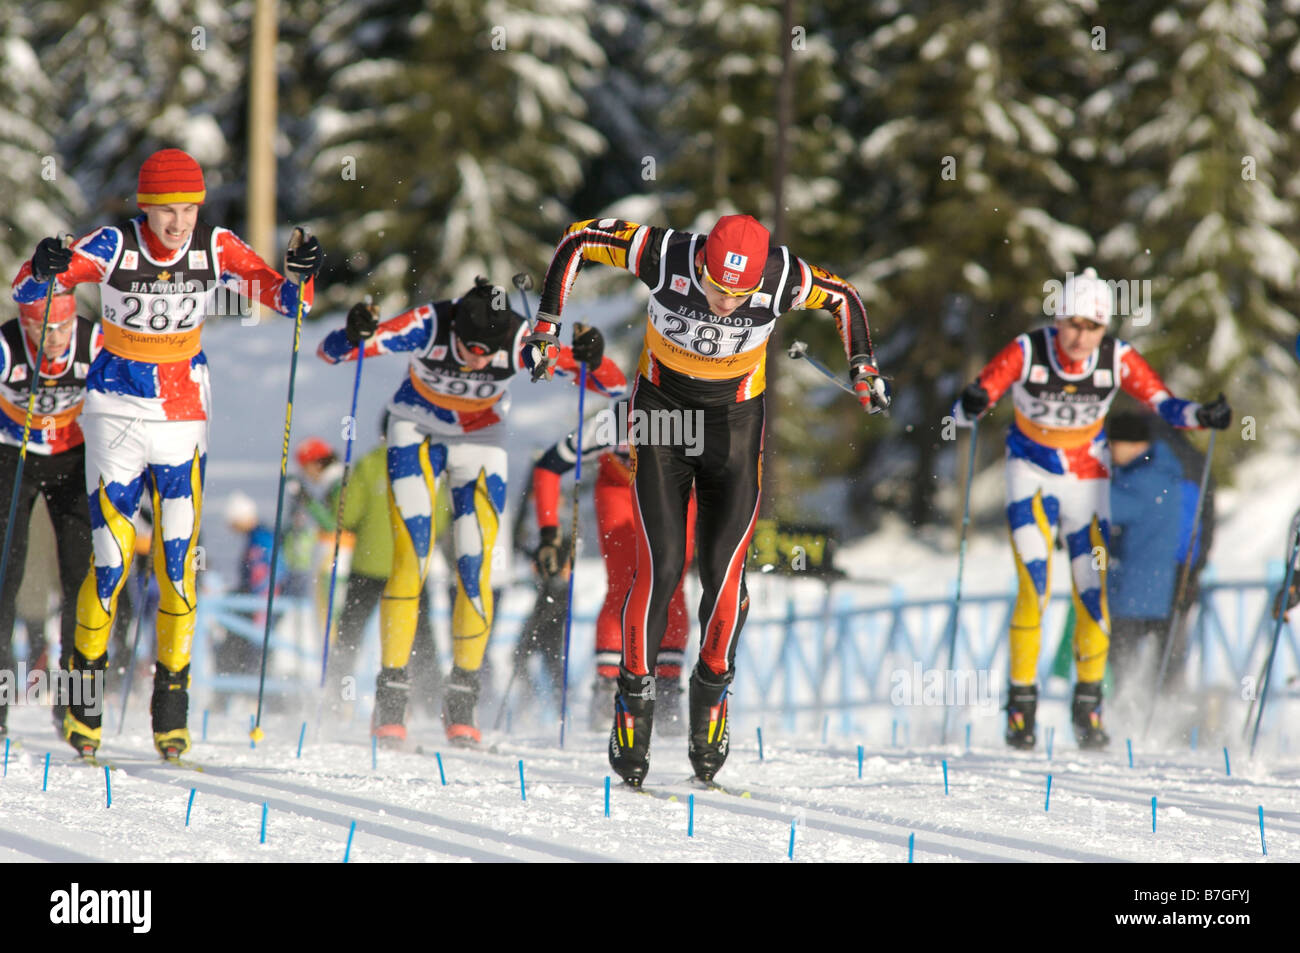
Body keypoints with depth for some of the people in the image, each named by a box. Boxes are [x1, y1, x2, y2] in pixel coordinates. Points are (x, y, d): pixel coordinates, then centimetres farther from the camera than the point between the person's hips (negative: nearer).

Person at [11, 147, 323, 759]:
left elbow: (285, 300, -4)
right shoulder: (113, 247, -14)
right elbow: (25, 292, -16)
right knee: (111, 558, -6)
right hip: (117, 411, -2)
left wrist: (297, 277, -27)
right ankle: (85, 684, 13)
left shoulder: (216, 249, -7)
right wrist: (42, 270, -39)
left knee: (177, 560, -4)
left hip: (184, 415, 2)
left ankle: (173, 697, 6)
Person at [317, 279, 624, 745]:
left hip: (481, 440, 1)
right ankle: (390, 696, -7)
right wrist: (354, 335, -52)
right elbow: (330, 351, -31)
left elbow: (612, 386, -25)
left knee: (475, 570, -9)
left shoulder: (522, 341, -29)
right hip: (418, 431, -1)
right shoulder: (428, 327, -32)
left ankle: (461, 704, 5)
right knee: (410, 561, -14)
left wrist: (593, 360, -46)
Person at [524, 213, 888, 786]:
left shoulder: (782, 276, -23)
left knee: (724, 572, -6)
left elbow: (844, 298, -1)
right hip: (661, 414, -1)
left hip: (735, 425, 1)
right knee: (660, 567, -10)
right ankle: (633, 701, 4)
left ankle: (711, 695, 17)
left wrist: (863, 368, -8)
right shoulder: (665, 256, -26)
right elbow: (579, 240, -12)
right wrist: (547, 326, -13)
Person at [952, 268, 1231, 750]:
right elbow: (968, 406, -25)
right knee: (1034, 588, -17)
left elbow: (1162, 403, -14)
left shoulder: (1118, 359, -15)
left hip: (1088, 476, 2)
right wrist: (971, 406, -48)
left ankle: (1088, 704, 16)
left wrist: (1201, 416, -34)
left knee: (1093, 593, -2)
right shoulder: (1026, 353, -21)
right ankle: (1021, 699, -4)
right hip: (1032, 473, -2)